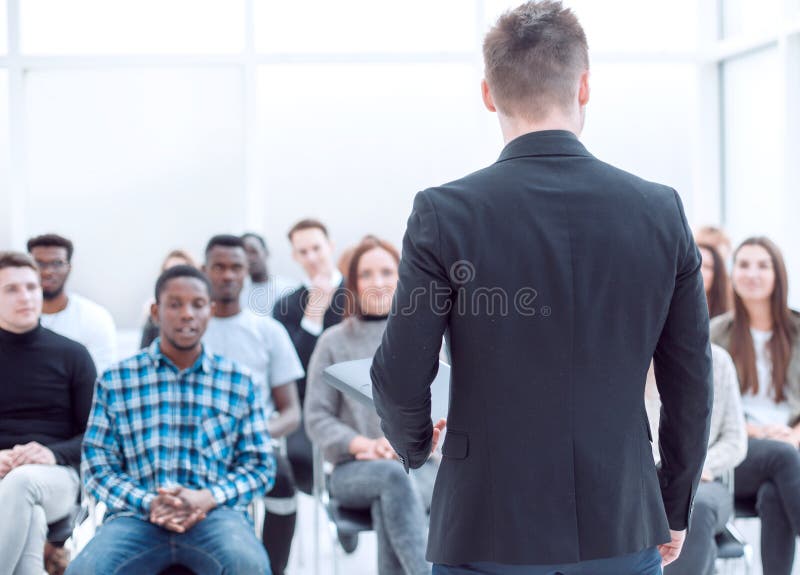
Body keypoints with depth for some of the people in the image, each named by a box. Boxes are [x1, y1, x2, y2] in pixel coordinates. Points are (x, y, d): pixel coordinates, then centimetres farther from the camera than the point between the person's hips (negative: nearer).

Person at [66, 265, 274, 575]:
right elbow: (96, 464, 7)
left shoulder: (238, 381, 13)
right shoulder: (114, 380, 11)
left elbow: (260, 465, 11)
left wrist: (208, 498, -8)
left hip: (215, 514, 0)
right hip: (137, 516, 0)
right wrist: (148, 503, -11)